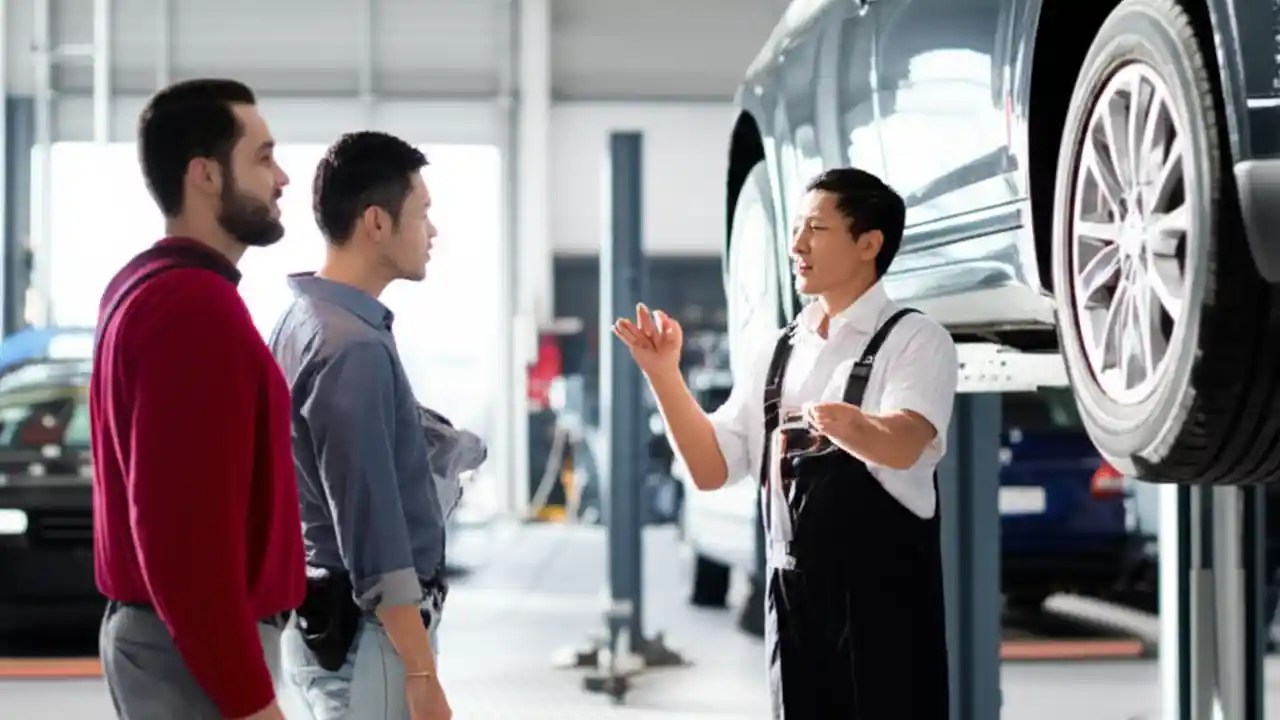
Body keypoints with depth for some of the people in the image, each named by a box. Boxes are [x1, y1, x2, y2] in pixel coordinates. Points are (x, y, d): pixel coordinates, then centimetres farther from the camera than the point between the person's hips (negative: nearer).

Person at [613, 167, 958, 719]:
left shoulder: (915, 340, -5)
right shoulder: (778, 354, 13)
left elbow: (901, 446, -25)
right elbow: (710, 468, 11)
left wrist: (845, 423, -47)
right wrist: (664, 375, -2)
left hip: (884, 596, -5)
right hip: (793, 597, 5)